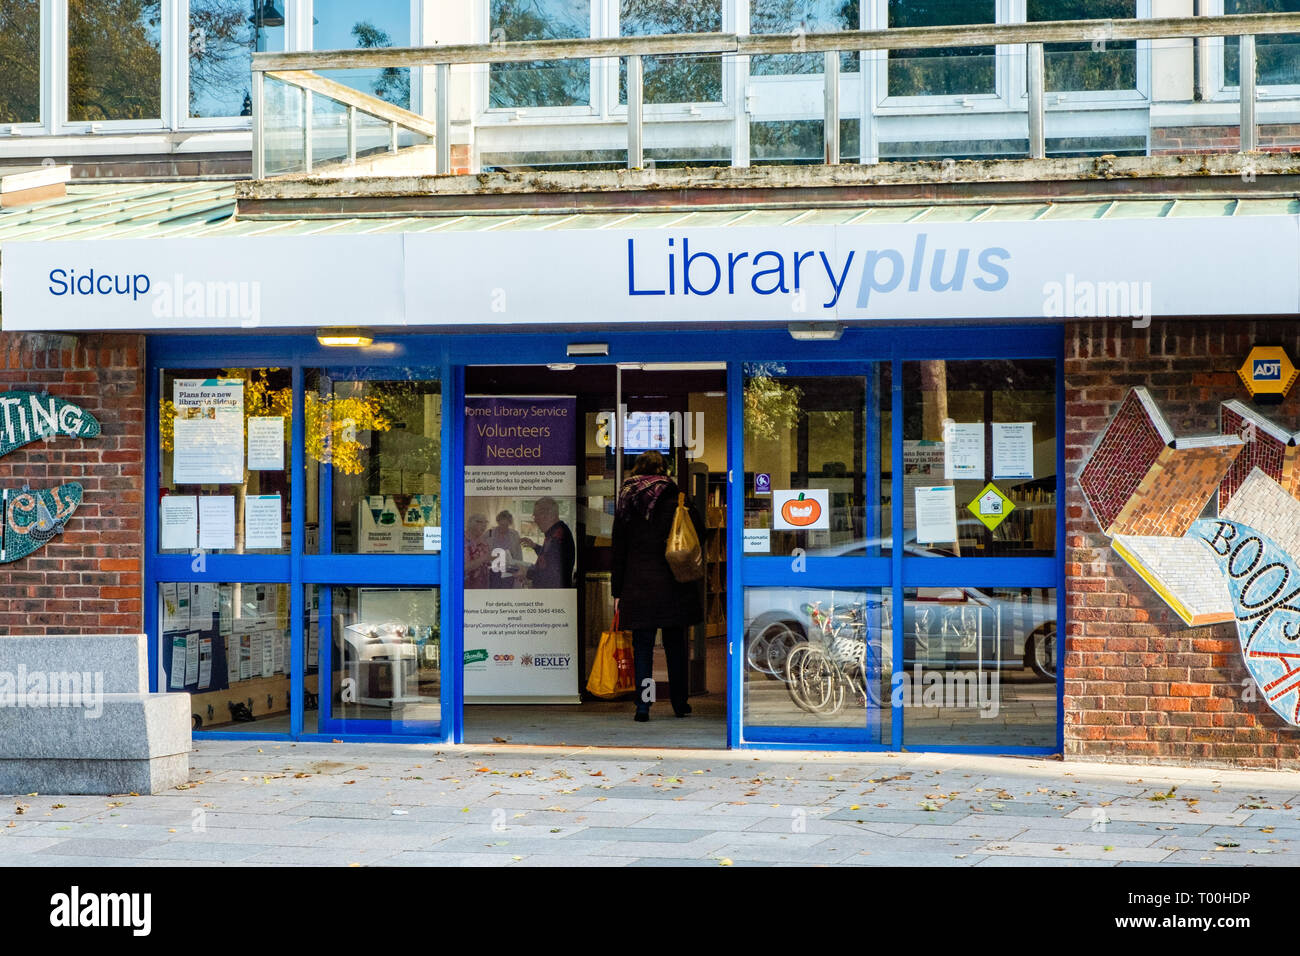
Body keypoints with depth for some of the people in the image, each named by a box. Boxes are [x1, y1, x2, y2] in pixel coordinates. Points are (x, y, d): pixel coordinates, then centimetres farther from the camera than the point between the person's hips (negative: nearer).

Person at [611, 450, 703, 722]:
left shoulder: (626, 502, 2)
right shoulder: (675, 501, -3)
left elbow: (618, 551, 4)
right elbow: (697, 538, 0)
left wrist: (617, 592, 8)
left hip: (637, 585, 1)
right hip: (671, 585, -1)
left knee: (642, 647, 4)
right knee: (675, 645, 11)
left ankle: (643, 705, -2)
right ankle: (679, 702, 16)